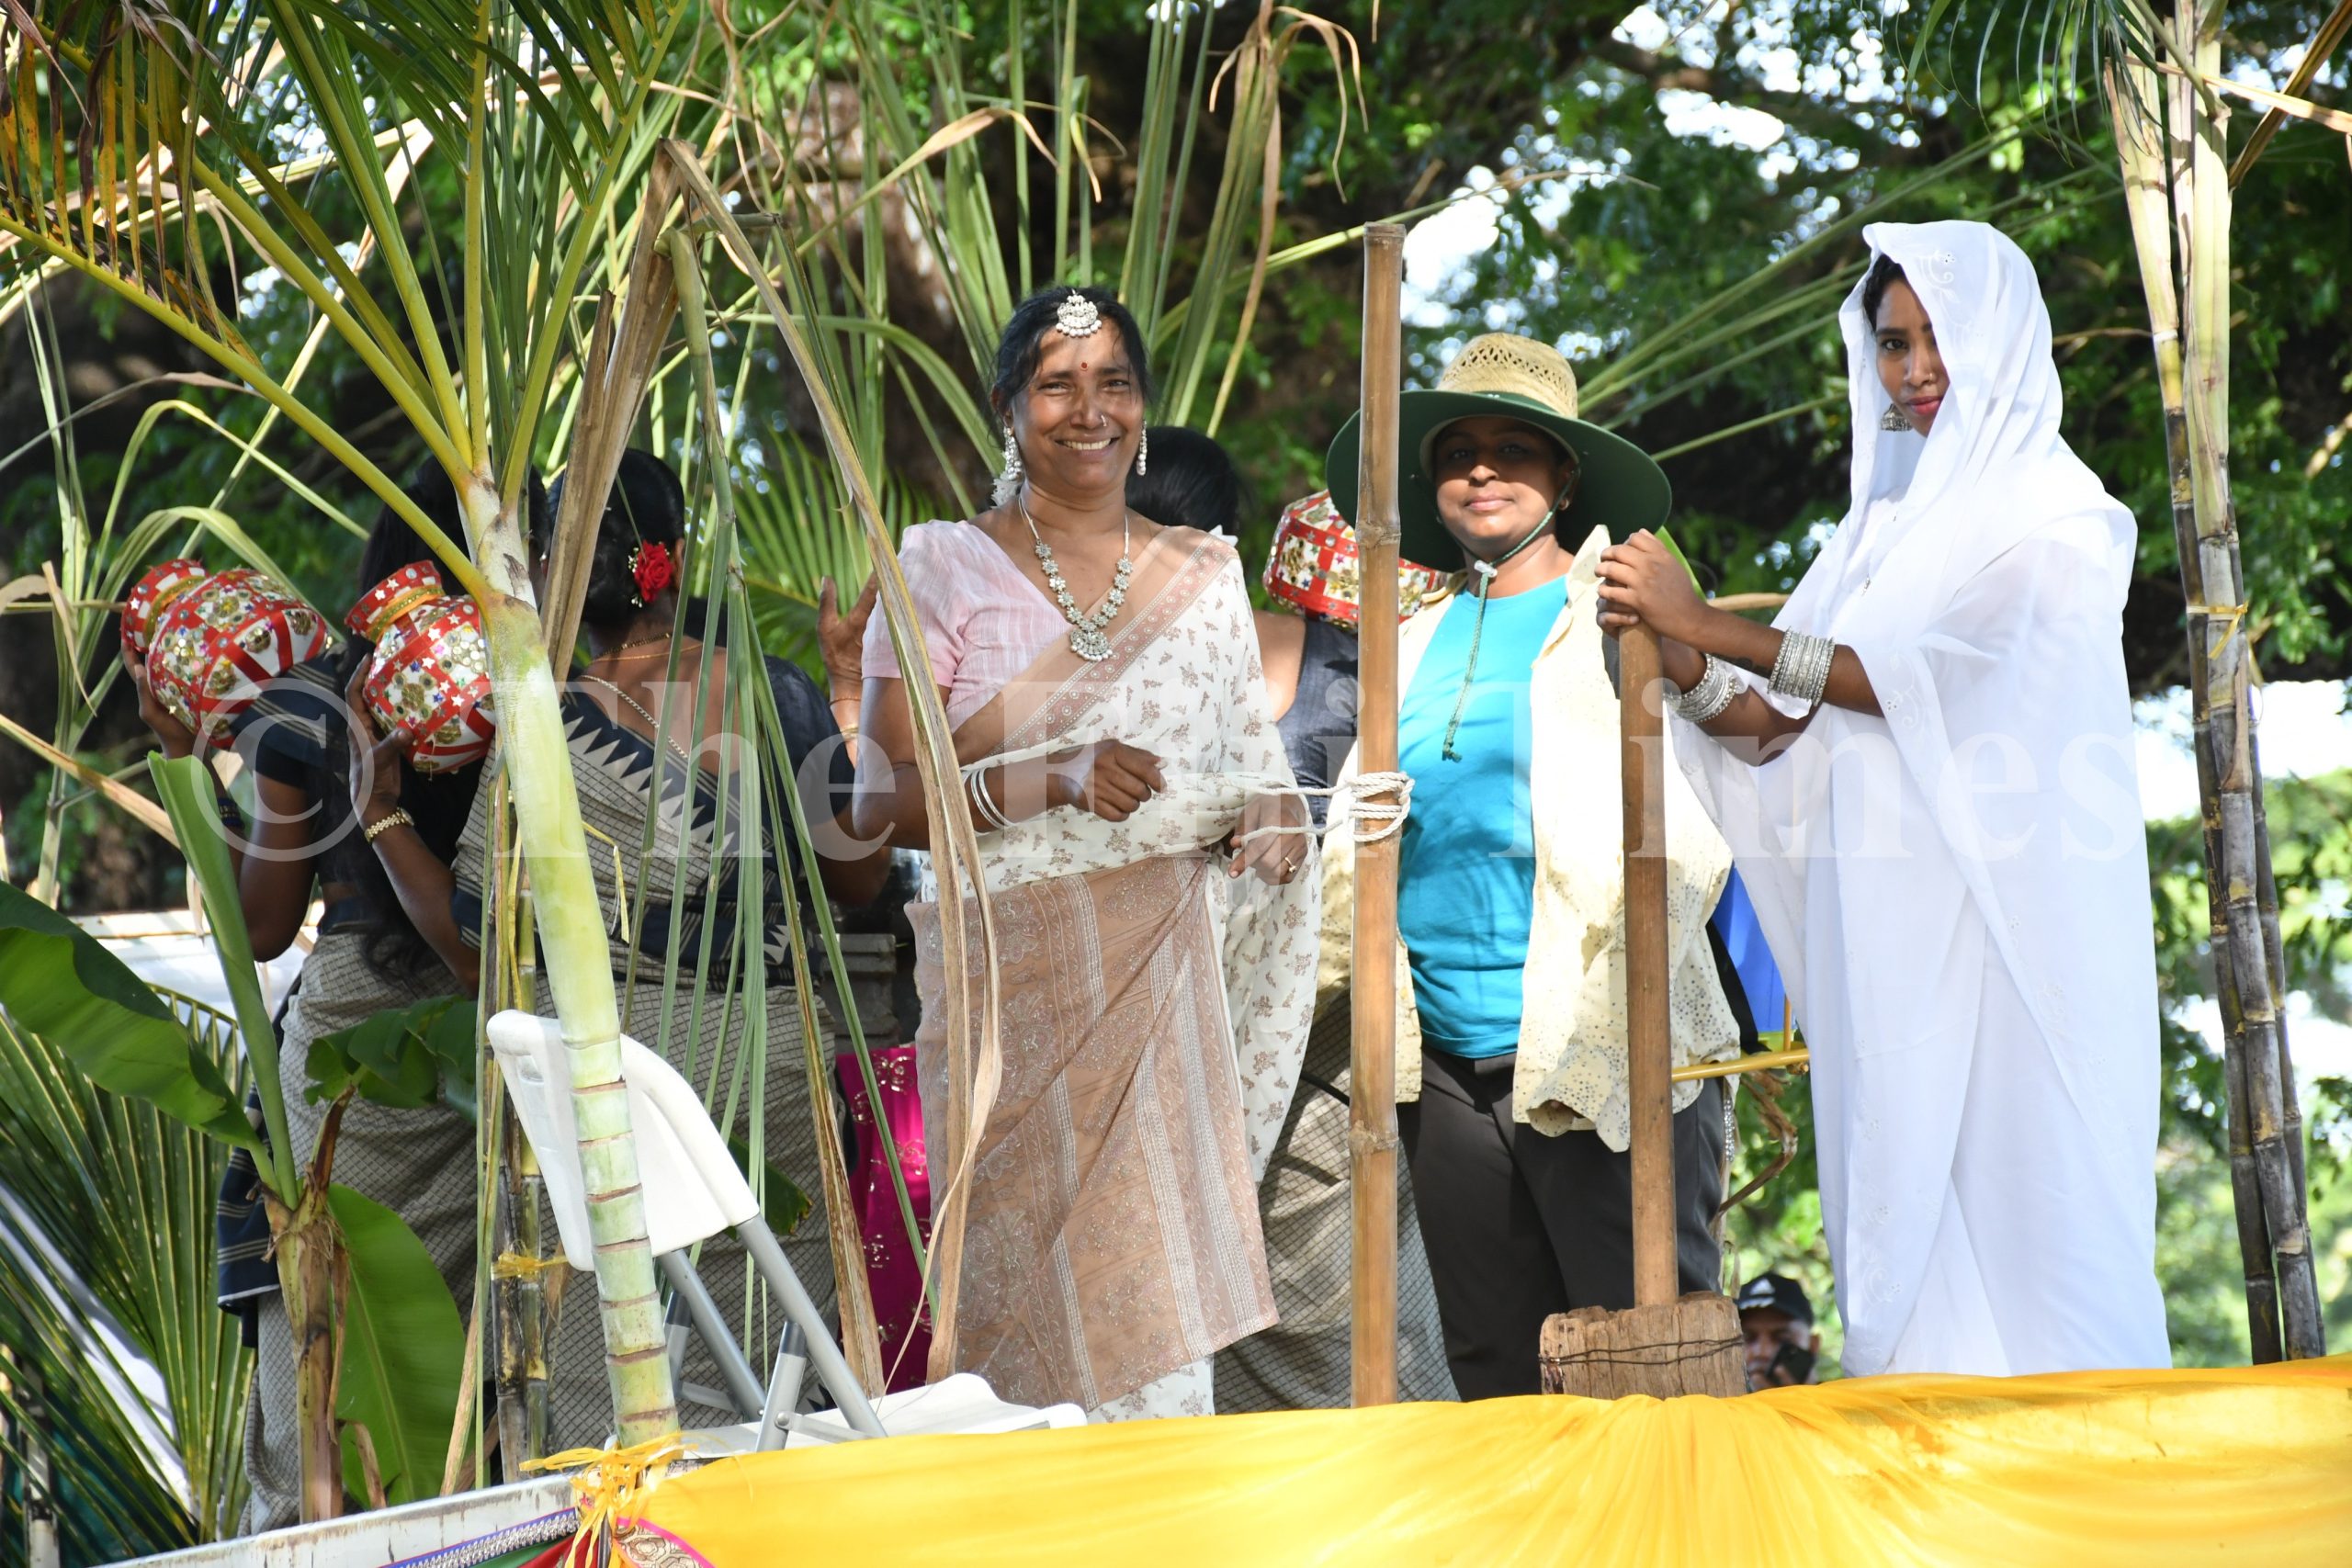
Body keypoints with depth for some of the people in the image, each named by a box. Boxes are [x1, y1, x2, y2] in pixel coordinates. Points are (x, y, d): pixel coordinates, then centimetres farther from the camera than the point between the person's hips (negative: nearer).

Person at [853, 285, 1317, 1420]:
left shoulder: (1203, 577, 14)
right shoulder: (944, 568, 4)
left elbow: (1252, 768, 21)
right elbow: (883, 798, -3)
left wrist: (1274, 829, -3)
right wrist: (1054, 782, -17)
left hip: (1164, 974, 2)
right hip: (1011, 974, -2)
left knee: (1161, 1286, -4)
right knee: (1032, 1296, -7)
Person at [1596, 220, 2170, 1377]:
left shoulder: (2054, 513, 1)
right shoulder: (1883, 520, 19)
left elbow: (1919, 681, -13)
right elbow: (1779, 727, 14)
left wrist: (1711, 625, -15)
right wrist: (1688, 670, -7)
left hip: (2008, 921, -6)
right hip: (1883, 927, 6)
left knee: (2021, 1186, -9)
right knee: (1897, 1200, 0)